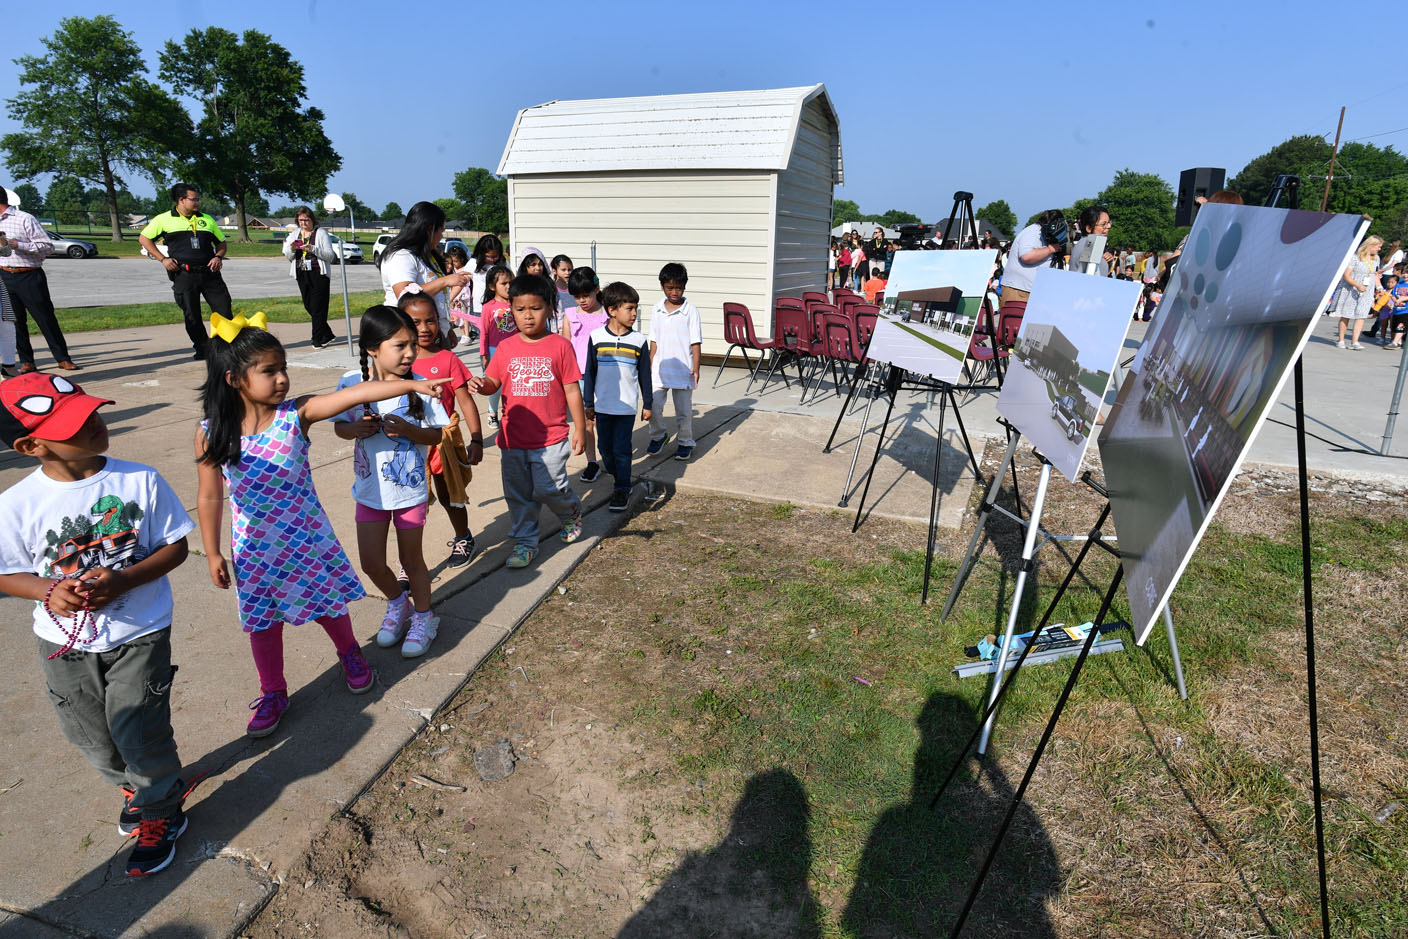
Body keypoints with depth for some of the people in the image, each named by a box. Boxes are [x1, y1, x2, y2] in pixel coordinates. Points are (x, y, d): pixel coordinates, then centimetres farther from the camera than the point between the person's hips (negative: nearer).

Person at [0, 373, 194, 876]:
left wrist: (122, 580, -23)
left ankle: (159, 812, 29)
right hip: (65, 642, 3)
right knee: (91, 736, 19)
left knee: (139, 733, 0)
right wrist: (48, 592, -21)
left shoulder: (140, 480, -14)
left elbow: (175, 547, -8)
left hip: (139, 632, -2)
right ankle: (133, 785, 51)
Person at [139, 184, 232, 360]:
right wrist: (162, 259, 2)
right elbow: (144, 238, 13)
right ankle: (202, 349, 10)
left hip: (210, 273, 2)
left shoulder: (207, 219, 15)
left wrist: (218, 257, 0)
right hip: (184, 275, -2)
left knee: (224, 309, -6)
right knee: (192, 316, 1)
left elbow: (222, 243, 21)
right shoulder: (164, 219, 7)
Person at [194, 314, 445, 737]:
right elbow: (210, 497, -3)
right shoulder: (211, 434, -12)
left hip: (307, 536, 0)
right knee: (263, 619, 16)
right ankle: (273, 693, 38)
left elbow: (355, 394, -27)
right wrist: (213, 552, 2)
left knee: (328, 601, 17)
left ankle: (349, 654, 47)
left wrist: (413, 384, -36)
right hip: (255, 547, 1)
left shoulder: (296, 414, -15)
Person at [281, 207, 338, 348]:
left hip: (318, 275, -6)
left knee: (318, 307, -7)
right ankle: (327, 336, 18)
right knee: (309, 306, 7)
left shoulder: (321, 233, -1)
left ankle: (318, 339, 0)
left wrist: (312, 249, -21)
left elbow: (330, 256, -8)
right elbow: (288, 257, 13)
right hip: (302, 275, 6)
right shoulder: (294, 235, 14)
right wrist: (291, 249, -8)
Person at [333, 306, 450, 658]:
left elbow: (436, 434, -9)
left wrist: (407, 429, -27)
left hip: (410, 488, -2)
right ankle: (398, 602, 40)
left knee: (411, 559, 12)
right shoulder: (352, 383, -9)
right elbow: (339, 426, 4)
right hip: (370, 489, 2)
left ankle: (423, 617, 35)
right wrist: (357, 429, -18)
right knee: (371, 563, 9)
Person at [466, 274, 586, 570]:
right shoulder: (506, 348, 3)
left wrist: (579, 427, -3)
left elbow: (572, 389, -3)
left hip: (550, 437, -4)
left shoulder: (560, 346, -5)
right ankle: (525, 541, 30)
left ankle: (571, 512, 26)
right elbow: (493, 382, 6)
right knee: (518, 494, 12)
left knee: (549, 488, -7)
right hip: (513, 436, 4)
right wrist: (481, 385, -19)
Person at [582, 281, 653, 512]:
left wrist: (647, 404, 6)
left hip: (627, 406, -1)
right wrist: (589, 403, 4)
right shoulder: (596, 337, -3)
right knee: (605, 448, 12)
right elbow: (590, 372, 3)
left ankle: (622, 491, 10)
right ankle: (617, 477, 35)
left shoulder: (638, 341, -3)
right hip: (602, 406, 2)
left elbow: (644, 375, 4)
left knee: (621, 449, -1)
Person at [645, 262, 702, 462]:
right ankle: (658, 436, 26)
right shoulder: (657, 310, 4)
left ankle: (685, 443, 25)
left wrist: (696, 368, -13)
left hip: (682, 370, -3)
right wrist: (650, 365, 8)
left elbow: (696, 342, -7)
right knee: (652, 406, 0)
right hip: (660, 370, 3)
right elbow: (654, 341, 10)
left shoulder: (690, 310, -6)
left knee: (684, 410, 7)